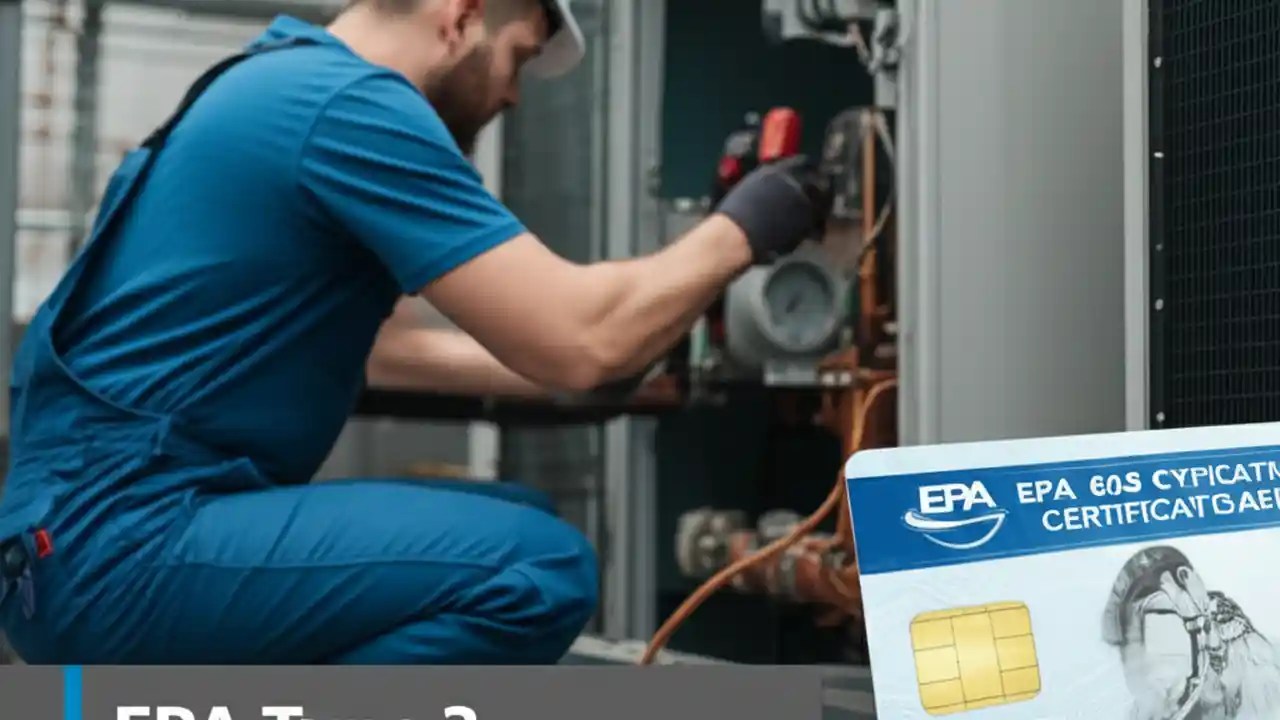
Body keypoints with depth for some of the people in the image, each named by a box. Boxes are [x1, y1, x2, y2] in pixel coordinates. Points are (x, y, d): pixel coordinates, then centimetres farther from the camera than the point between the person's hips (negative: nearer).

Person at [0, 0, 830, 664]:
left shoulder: (288, 87, 17)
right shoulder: (352, 106, -14)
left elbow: (361, 340, 30)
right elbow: (582, 338, -17)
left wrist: (534, 372, 27)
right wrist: (739, 230, -1)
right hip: (122, 548, -10)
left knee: (506, 532, 17)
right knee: (540, 572, -19)